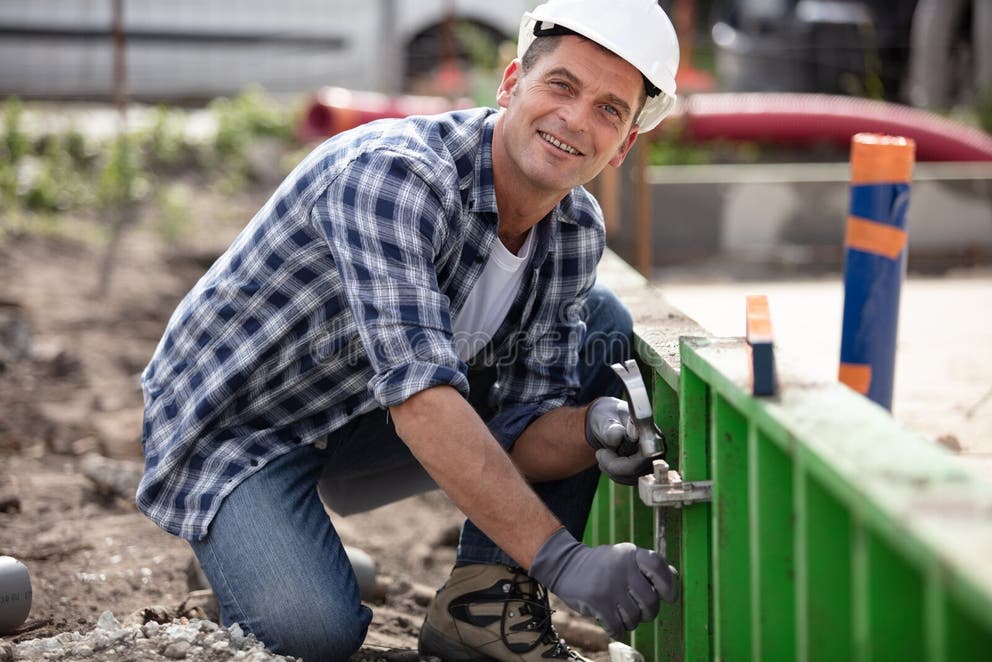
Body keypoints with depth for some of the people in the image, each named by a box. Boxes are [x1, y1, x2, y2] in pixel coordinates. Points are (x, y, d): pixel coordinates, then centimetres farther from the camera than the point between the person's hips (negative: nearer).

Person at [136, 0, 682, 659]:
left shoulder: (579, 230, -6)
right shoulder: (391, 172, -31)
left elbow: (516, 437, -9)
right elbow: (418, 397, -40)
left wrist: (595, 429, -32)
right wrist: (560, 557, -43)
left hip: (365, 426, 7)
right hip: (235, 425, -7)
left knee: (601, 322, -5)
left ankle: (486, 595, -8)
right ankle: (254, 555, 4)